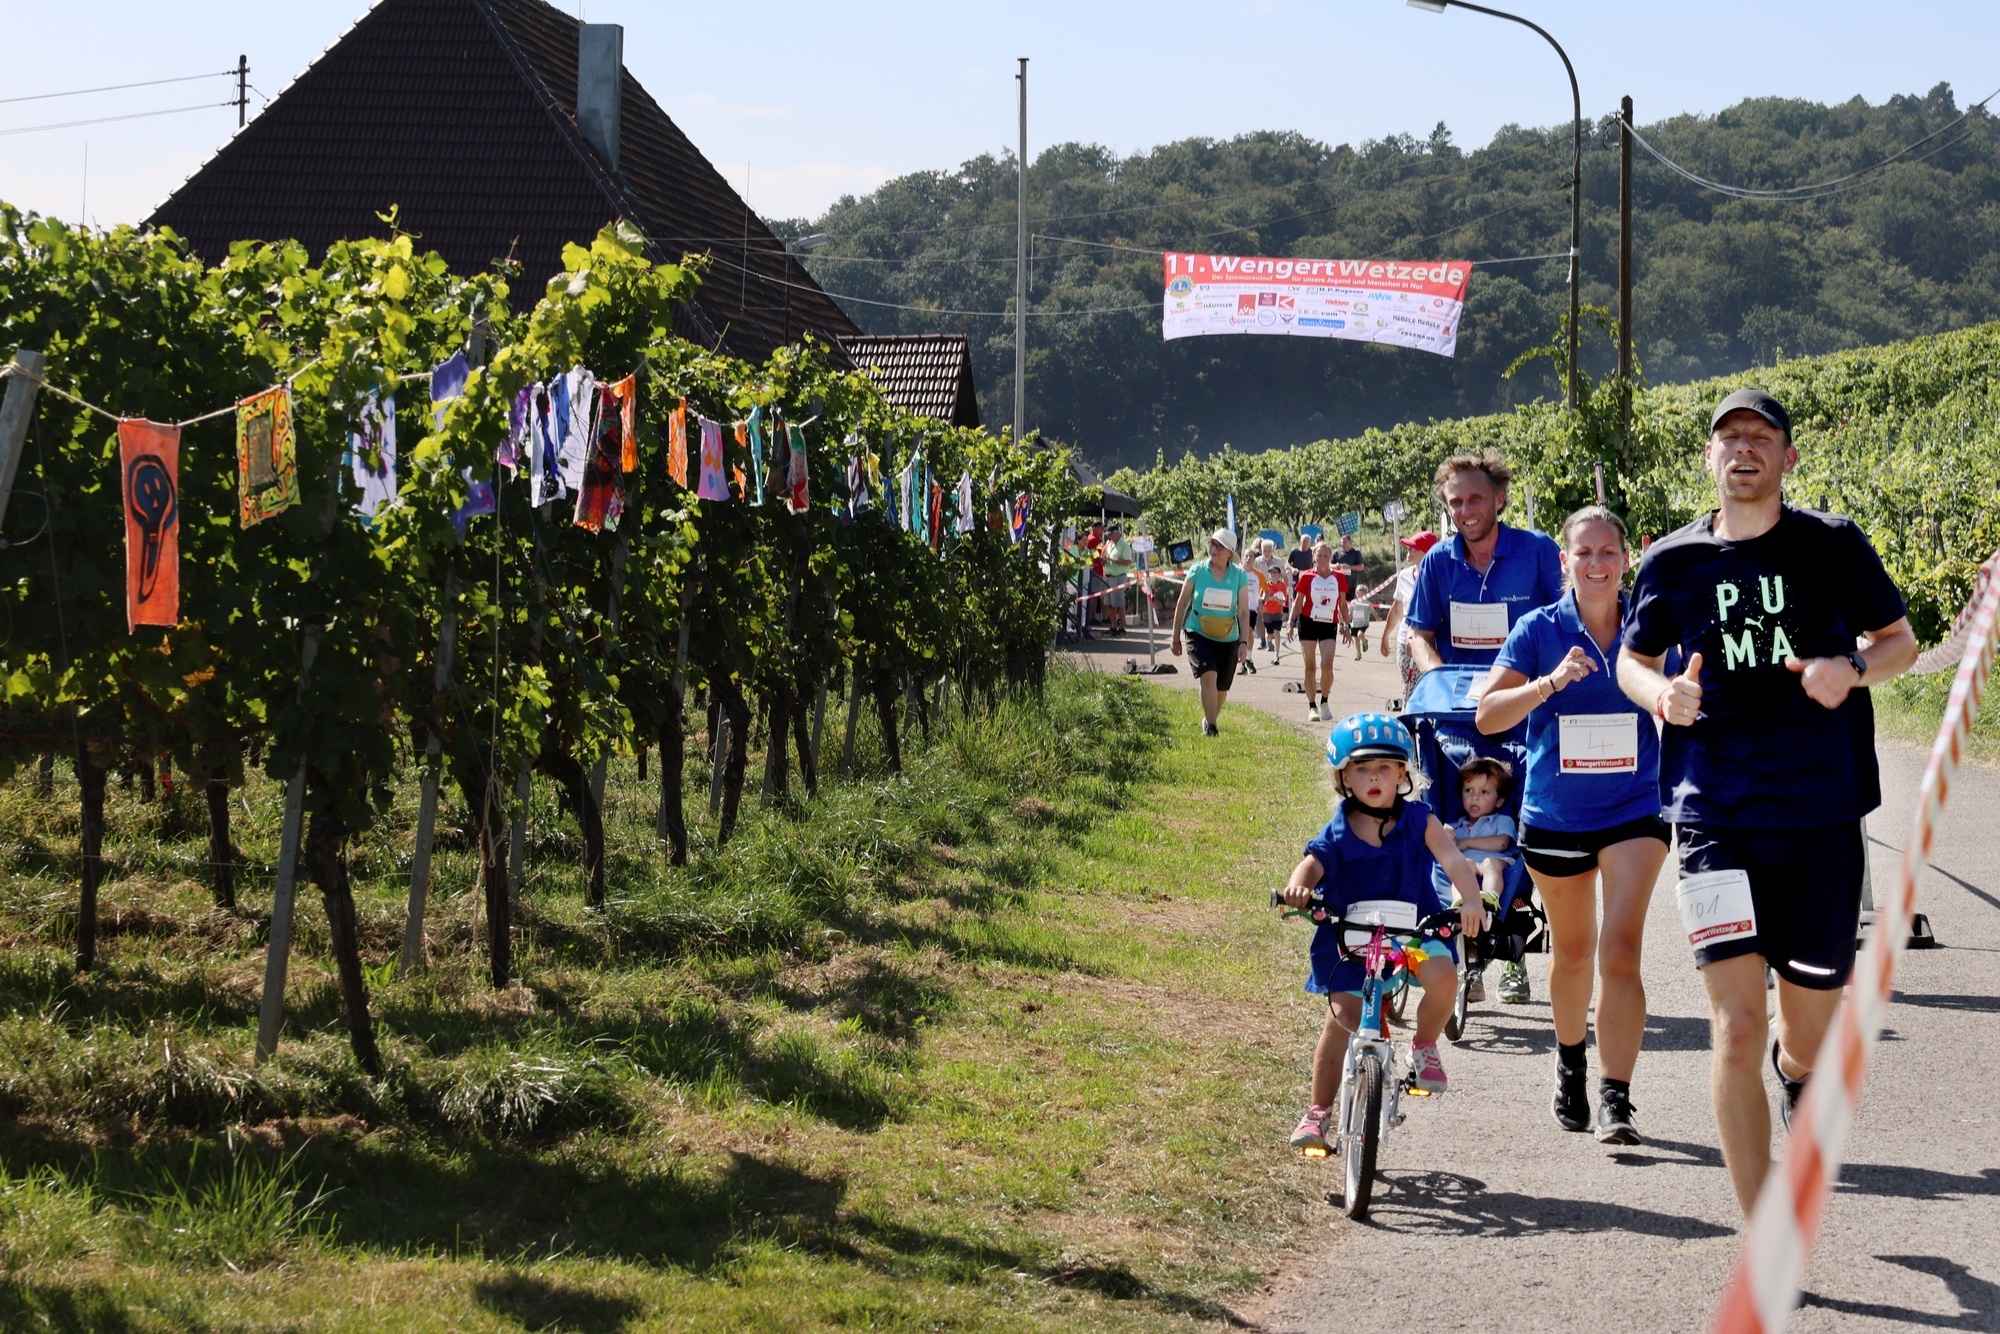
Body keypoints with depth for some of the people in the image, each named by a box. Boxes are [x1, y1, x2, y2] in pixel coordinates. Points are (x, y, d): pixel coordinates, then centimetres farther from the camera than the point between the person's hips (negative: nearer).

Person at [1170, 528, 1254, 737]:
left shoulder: (1239, 576, -3)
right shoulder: (1198, 571, -5)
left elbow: (1244, 612, 0)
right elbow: (1182, 604, 4)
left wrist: (1244, 642, -7)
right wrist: (1176, 638, 6)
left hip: (1228, 639, 2)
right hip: (1198, 635, -2)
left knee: (1221, 687, 10)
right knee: (1209, 675, -23)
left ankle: (1209, 720, 37)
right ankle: (1210, 726, -17)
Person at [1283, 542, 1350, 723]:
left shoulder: (1339, 578, 2)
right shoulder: (1307, 577, -1)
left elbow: (1343, 604, 11)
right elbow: (1298, 602, 3)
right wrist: (1290, 623, -5)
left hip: (1329, 625, 0)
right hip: (1308, 622, 0)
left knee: (1327, 666, -12)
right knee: (1310, 667, 3)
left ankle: (1324, 702, 9)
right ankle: (1312, 707, 11)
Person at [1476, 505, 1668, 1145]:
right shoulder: (1540, 630, -6)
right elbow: (1488, 715, -14)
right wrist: (1550, 682, -28)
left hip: (1634, 809, -1)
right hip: (1556, 814, 1)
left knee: (1621, 949, -15)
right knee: (1573, 949, 18)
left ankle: (1616, 1100, -15)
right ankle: (1570, 1066, 42)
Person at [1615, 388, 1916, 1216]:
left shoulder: (1833, 546, 2)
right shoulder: (1673, 561, 4)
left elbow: (1901, 642, 11)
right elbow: (1633, 659, 17)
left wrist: (1854, 668, -11)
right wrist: (1658, 692, -6)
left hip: (1822, 815, 1)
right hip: (1715, 819, 0)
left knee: (1811, 1035, 10)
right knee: (1737, 1027, -12)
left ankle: (1794, 1069, 51)